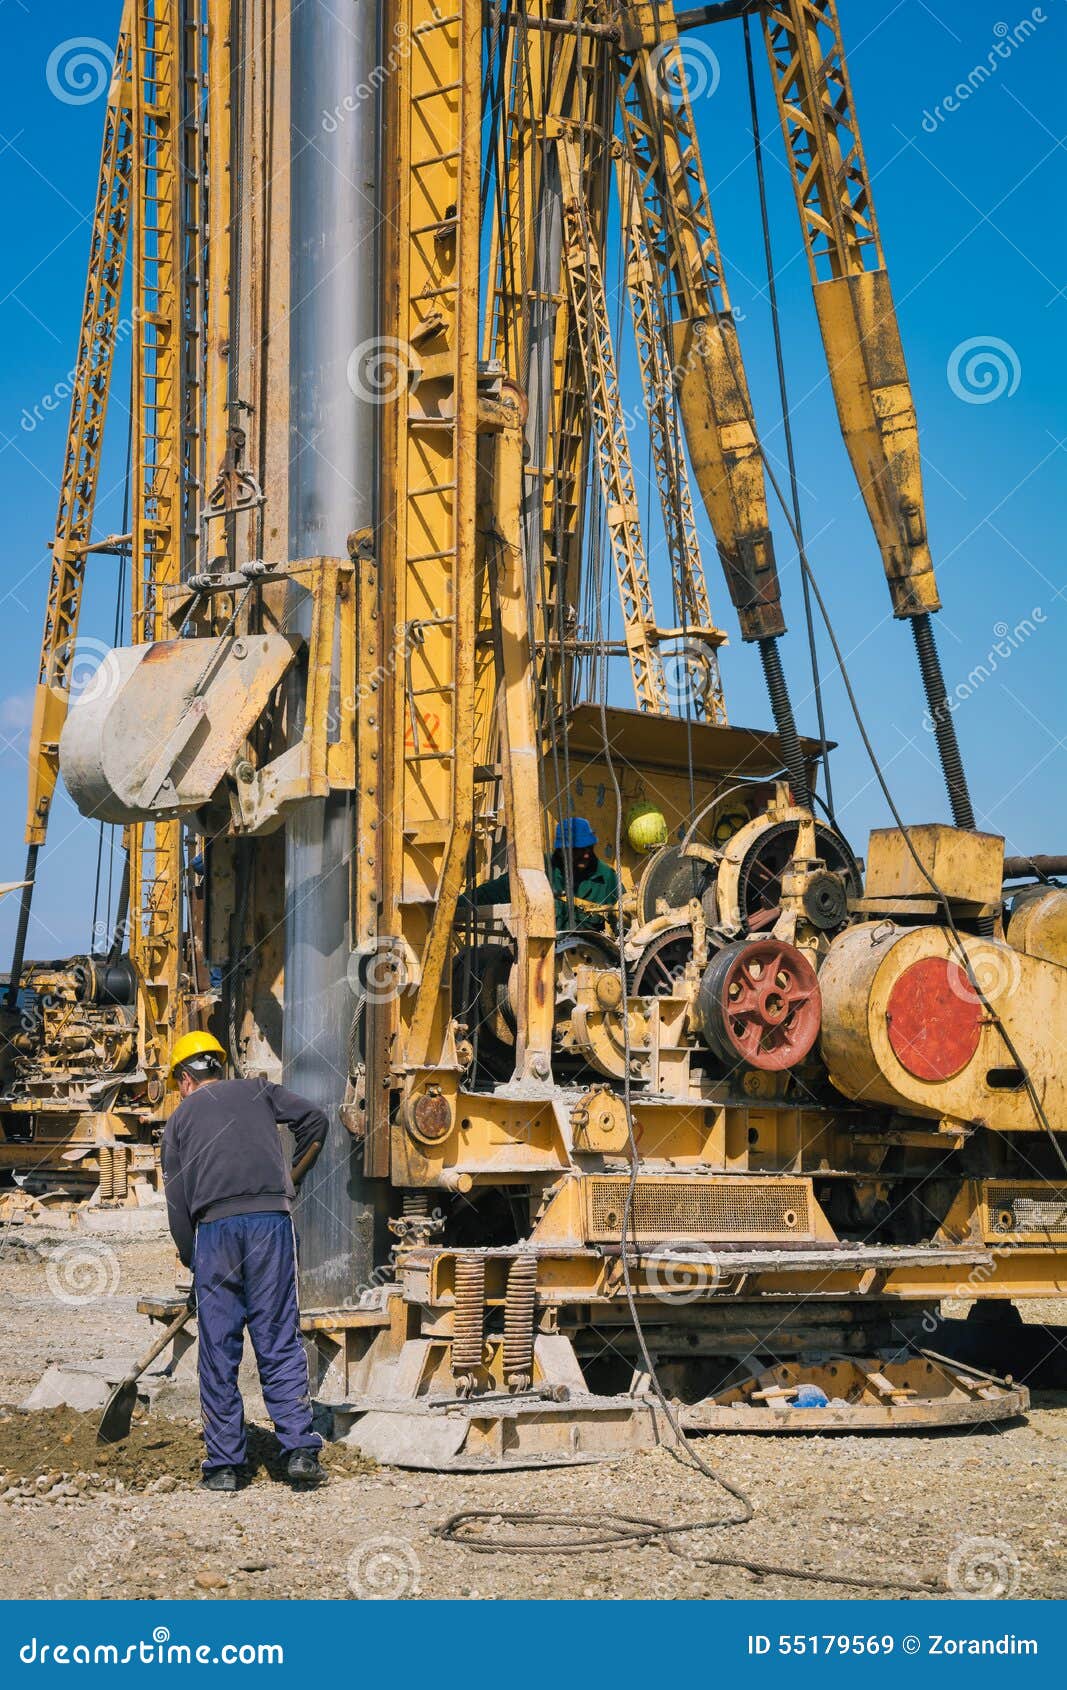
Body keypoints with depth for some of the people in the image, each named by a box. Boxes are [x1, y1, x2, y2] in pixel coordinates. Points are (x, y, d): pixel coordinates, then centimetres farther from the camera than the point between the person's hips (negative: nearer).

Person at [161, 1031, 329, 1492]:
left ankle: (223, 1465, 7)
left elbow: (176, 1202, 11)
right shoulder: (256, 1091, 19)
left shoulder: (179, 1119, 17)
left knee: (218, 1351, 6)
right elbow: (313, 1119, 8)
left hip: (213, 1228, 0)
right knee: (279, 1342, 3)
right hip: (271, 1219, 0)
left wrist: (193, 1262, 20)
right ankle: (300, 1449, -7)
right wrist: (294, 1176, 21)